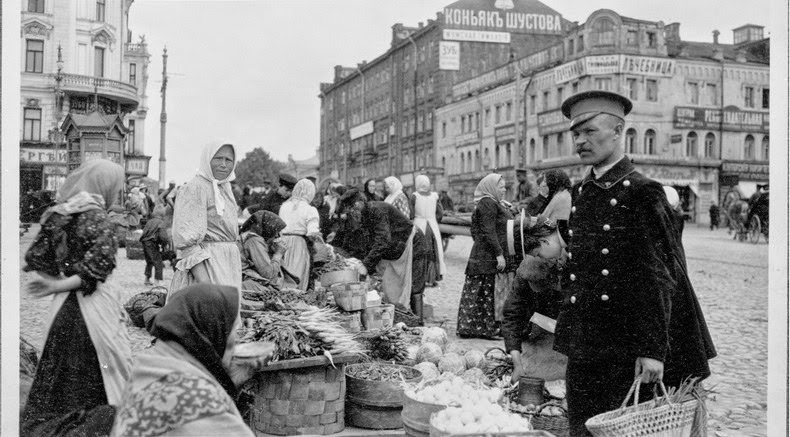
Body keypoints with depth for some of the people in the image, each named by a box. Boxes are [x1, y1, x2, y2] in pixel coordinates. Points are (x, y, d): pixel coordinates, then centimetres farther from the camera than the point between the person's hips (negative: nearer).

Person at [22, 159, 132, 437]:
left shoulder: (57, 215, 5)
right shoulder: (97, 220, -15)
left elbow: (36, 259, 7)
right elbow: (96, 272, -23)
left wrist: (58, 282, 7)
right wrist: (59, 286, -15)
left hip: (65, 304, 7)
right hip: (93, 305, -7)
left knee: (61, 373, 17)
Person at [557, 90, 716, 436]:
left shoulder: (641, 193, -9)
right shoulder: (580, 192, 10)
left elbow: (658, 278, -12)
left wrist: (653, 350, -16)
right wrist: (568, 335, 12)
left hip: (628, 354, -6)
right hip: (584, 350, 6)